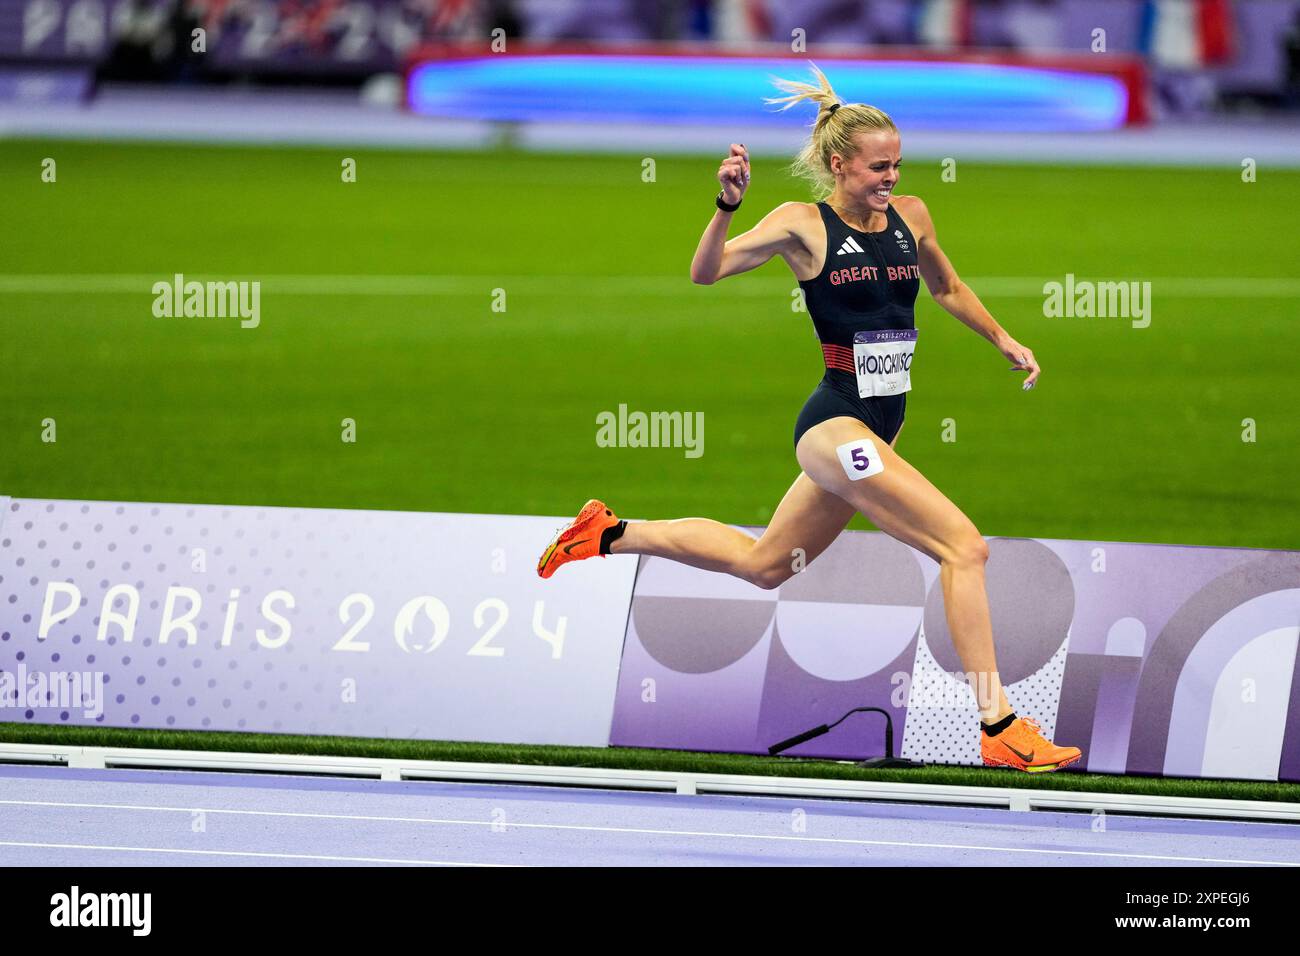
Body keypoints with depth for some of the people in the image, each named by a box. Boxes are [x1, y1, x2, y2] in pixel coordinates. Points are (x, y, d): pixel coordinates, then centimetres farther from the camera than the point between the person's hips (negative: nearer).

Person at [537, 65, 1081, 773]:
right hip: (836, 423, -8)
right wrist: (728, 203, -28)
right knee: (963, 546, -17)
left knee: (762, 564, 22)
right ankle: (999, 728, -15)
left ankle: (609, 535, 36)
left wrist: (1003, 341, 28)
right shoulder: (805, 225, -9)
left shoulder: (910, 216, 8)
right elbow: (705, 271, -14)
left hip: (878, 424, 8)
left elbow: (947, 288, 27)